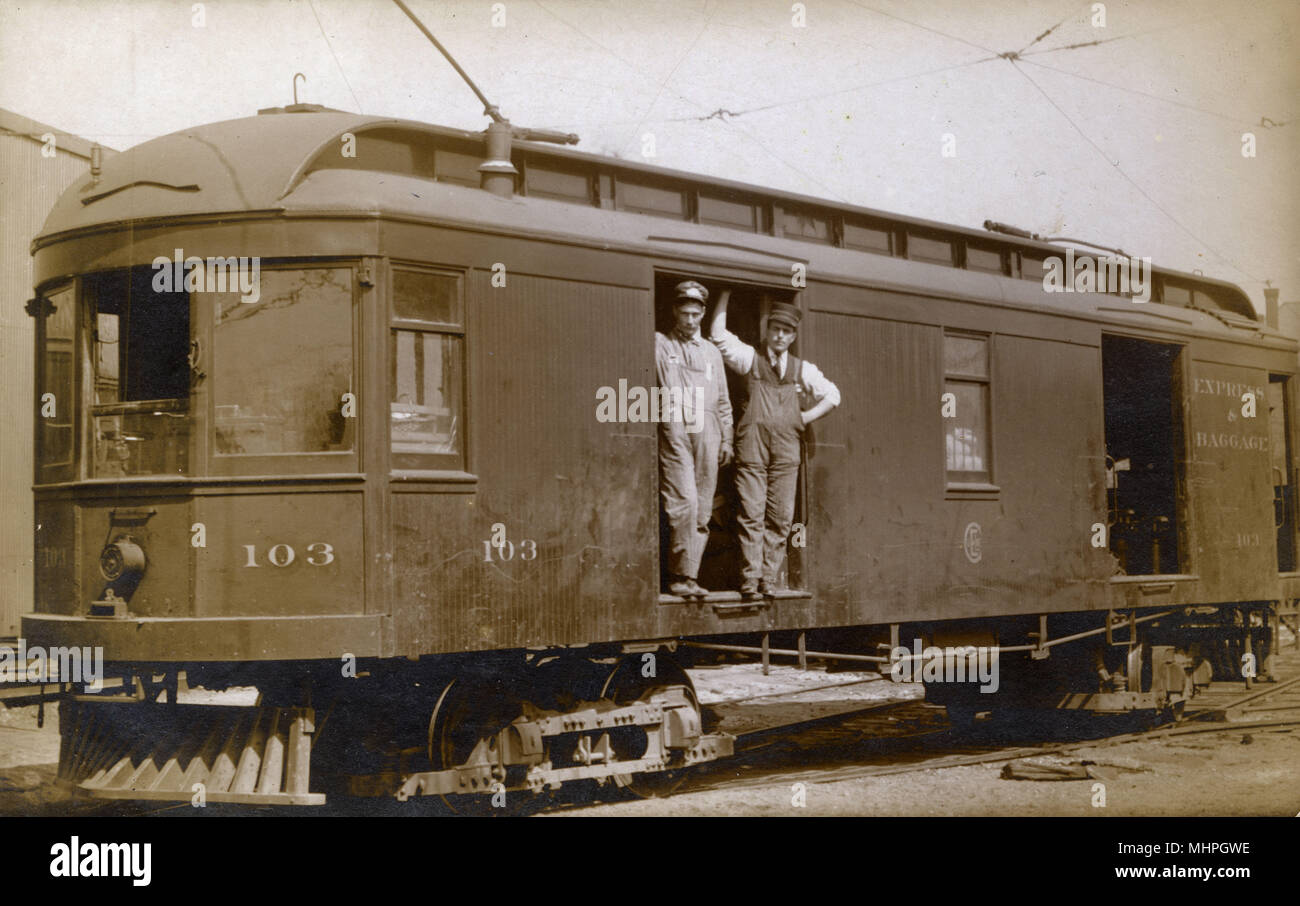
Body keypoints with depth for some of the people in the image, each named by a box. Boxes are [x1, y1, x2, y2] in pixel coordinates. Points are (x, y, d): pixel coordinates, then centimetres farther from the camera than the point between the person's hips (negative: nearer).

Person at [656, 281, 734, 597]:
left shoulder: (711, 352, 23)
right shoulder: (658, 344, 8)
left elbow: (723, 401, 24)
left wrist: (726, 439, 17)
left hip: (706, 434, 5)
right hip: (673, 431, -5)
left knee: (702, 511, 0)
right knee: (684, 503, -15)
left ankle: (689, 577, 3)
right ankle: (680, 577, -10)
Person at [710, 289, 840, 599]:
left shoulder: (802, 369, 19)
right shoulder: (750, 358, 13)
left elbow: (832, 395, 23)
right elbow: (718, 334, 7)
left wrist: (807, 417, 11)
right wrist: (725, 294, 8)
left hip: (786, 449, 3)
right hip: (752, 447, -3)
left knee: (780, 516, -2)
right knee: (752, 513, -8)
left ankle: (768, 578, 2)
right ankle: (751, 578, -7)